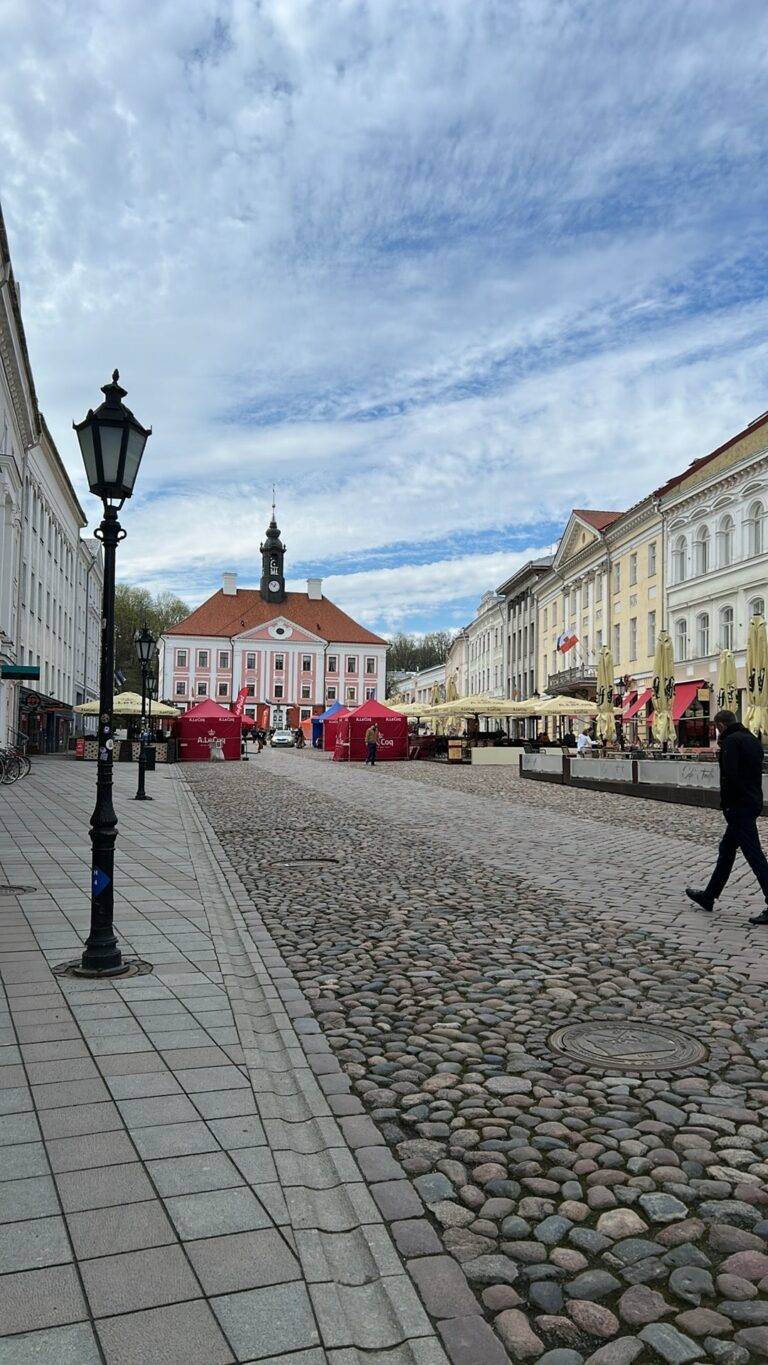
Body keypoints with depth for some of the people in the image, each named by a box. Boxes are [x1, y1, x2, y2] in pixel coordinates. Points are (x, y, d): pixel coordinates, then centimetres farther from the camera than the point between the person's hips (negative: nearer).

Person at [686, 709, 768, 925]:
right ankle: (709, 896, 28)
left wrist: (726, 803, -10)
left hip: (739, 806, -10)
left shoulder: (731, 741, -15)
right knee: (726, 850, 18)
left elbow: (730, 775, -25)